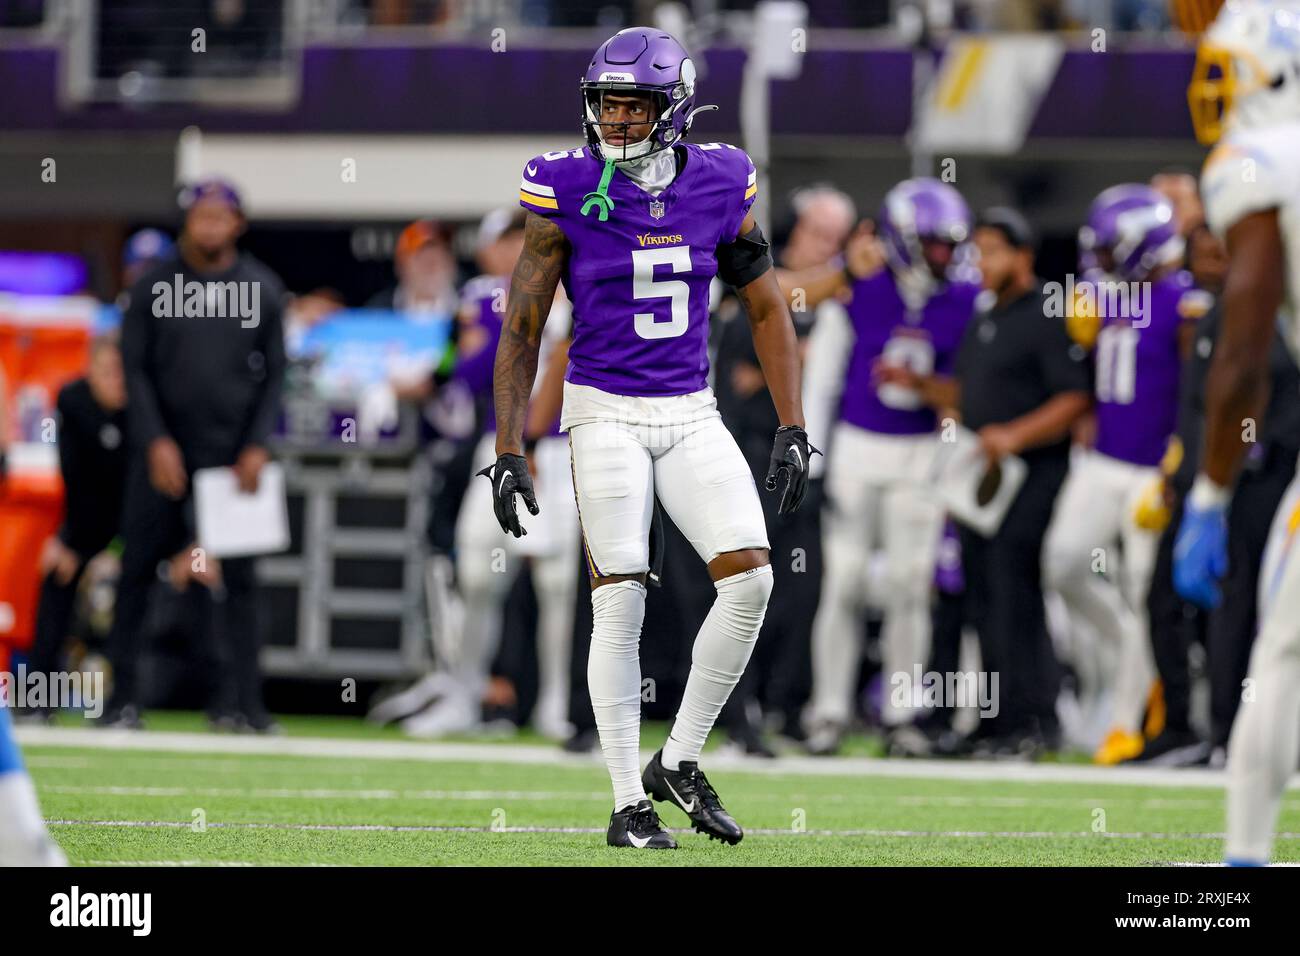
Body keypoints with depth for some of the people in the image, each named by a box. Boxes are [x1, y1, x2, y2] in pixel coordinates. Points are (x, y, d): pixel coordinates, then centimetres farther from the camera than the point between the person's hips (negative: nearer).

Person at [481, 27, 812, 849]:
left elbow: (768, 311, 9)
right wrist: (508, 455, -8)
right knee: (621, 602, -8)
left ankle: (679, 762, 6)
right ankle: (629, 805, 1)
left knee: (751, 578, -10)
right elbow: (521, 332, -4)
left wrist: (792, 429, 3)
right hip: (606, 412, -3)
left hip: (692, 413, 3)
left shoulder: (720, 186, -1)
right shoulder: (568, 193, -9)